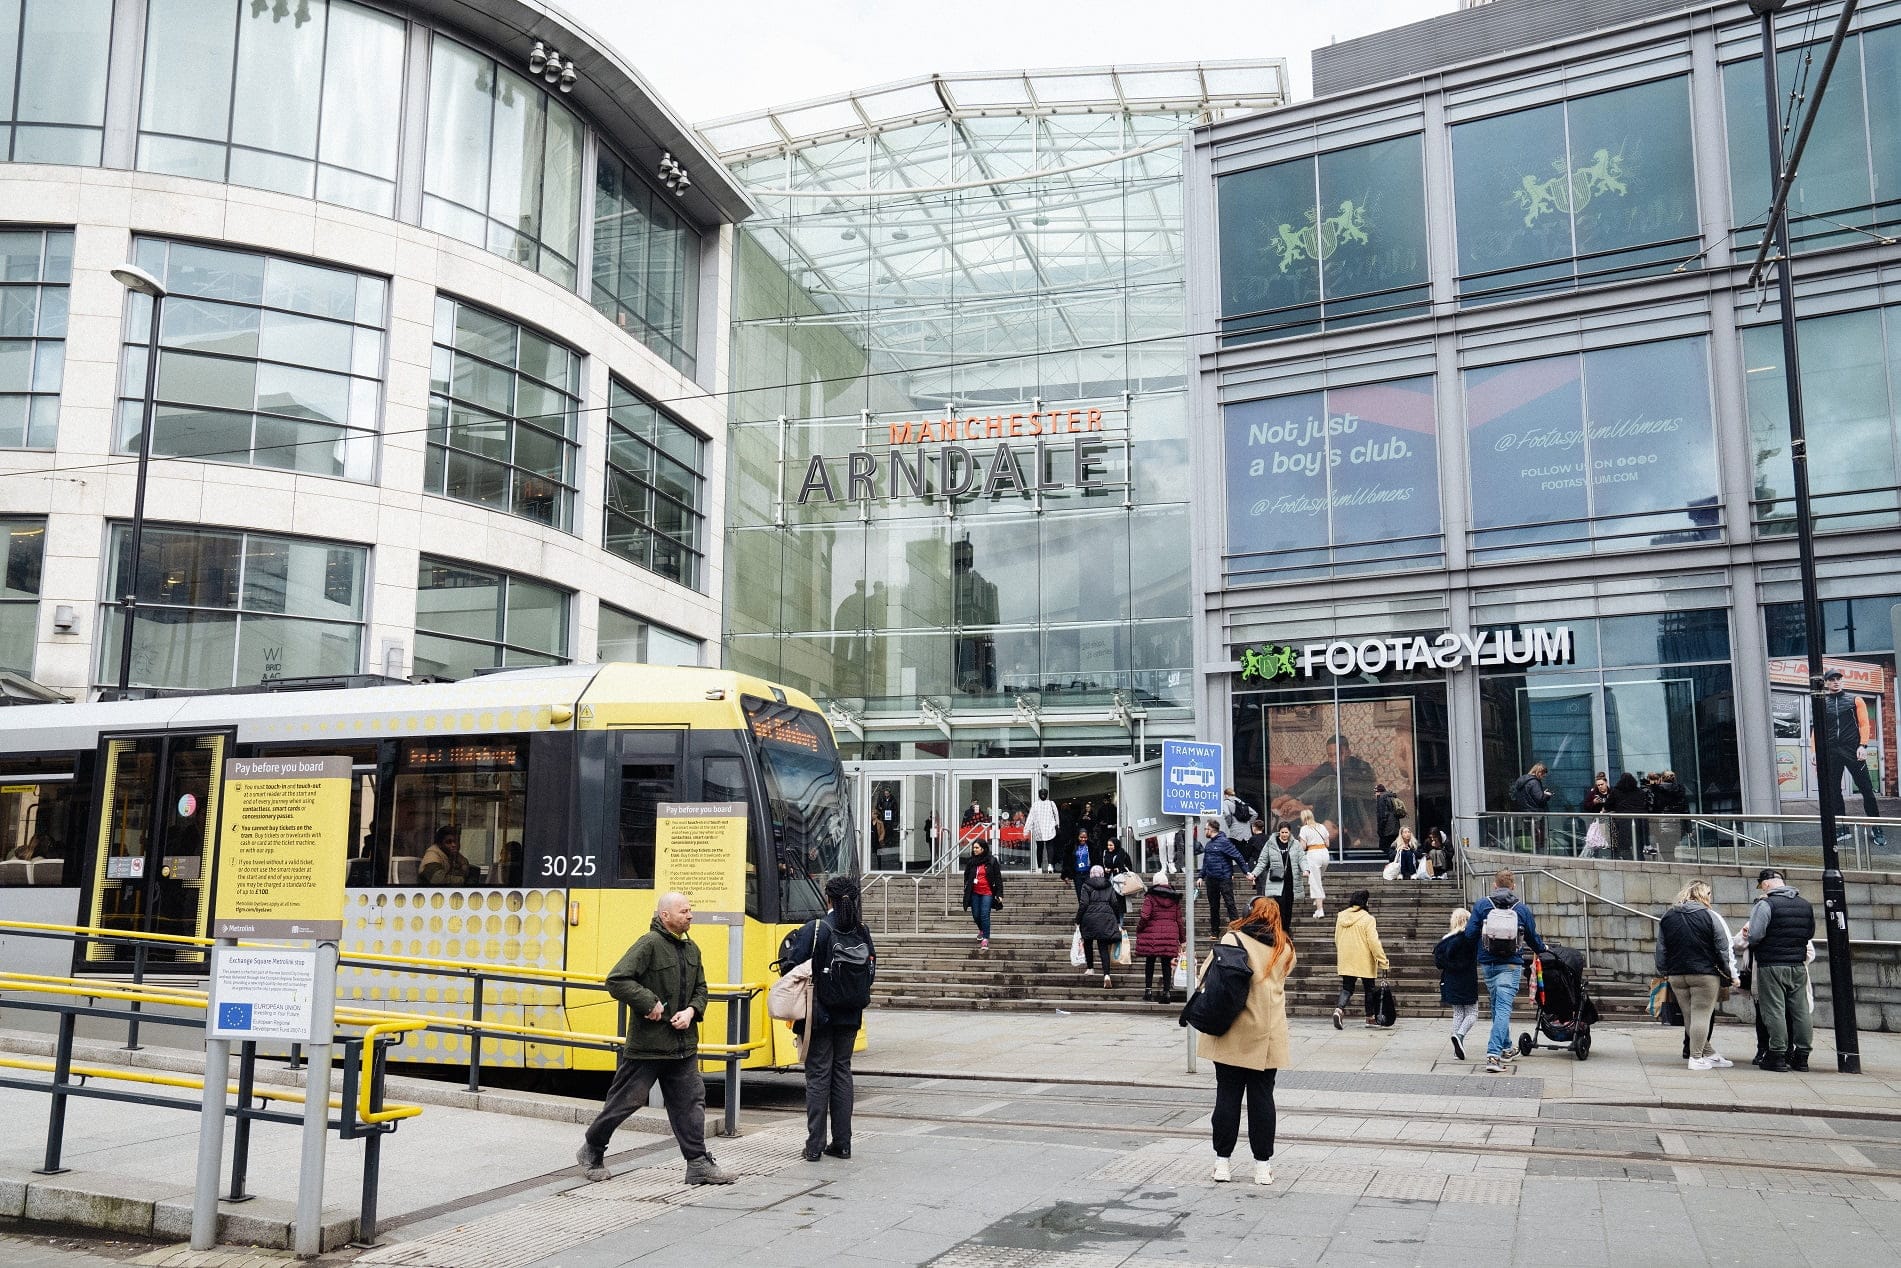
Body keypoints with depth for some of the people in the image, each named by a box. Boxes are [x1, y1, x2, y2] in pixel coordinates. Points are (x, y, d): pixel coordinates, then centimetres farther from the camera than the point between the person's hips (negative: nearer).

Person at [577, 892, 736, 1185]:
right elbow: (616, 981, -20)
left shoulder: (691, 949, 10)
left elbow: (700, 989, 18)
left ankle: (699, 1164, 8)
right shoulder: (649, 944, -14)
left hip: (683, 1044, 7)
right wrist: (649, 1003, -21)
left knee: (690, 1100, 4)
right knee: (625, 1099, 6)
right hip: (647, 1043, -7)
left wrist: (691, 1011, -2)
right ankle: (591, 1151, 26)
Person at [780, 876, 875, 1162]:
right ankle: (842, 1143, 15)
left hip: (818, 1013, -4)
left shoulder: (814, 929, -12)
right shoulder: (862, 932, 1)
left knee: (818, 1075, 2)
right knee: (842, 1072, 12)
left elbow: (794, 967, -14)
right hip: (850, 1015, 4)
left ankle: (815, 1146, 4)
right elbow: (871, 972, 7)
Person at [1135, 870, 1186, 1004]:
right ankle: (1166, 992, 1)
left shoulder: (1150, 898, -4)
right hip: (1170, 935, 2)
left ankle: (1148, 989, 9)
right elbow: (1179, 919, 10)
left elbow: (1144, 916, -13)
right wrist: (1183, 938, 16)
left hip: (1152, 933, -2)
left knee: (1150, 961, 10)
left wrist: (1138, 929, 4)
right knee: (1167, 963, 5)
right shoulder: (1174, 899, 9)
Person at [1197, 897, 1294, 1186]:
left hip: (1233, 1034, -2)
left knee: (1227, 1095, 5)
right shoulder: (1285, 948, 5)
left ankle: (1222, 1162, 10)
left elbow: (1208, 975, -9)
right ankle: (1263, 1165, 10)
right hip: (1267, 1037, 2)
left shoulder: (1233, 939, -7)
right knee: (1262, 1097, 8)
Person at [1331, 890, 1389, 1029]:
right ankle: (1371, 1017, 24)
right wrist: (1383, 961, -11)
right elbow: (1374, 942, -17)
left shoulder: (1341, 917, 2)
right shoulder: (1368, 919, -15)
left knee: (1347, 988, 7)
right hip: (1364, 962, -4)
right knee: (1369, 988, 14)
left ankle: (1339, 1008, -19)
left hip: (1346, 961, 4)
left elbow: (1337, 939, 11)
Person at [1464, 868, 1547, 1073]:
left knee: (1497, 1006, 20)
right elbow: (1532, 937, 10)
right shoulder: (1522, 908, 0)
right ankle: (1493, 1054, -20)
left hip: (1487, 964, 2)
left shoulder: (1481, 905, -2)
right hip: (1511, 965, -2)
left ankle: (1506, 1049, 30)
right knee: (1503, 1008, -7)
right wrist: (1543, 948, 32)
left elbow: (1470, 933, -4)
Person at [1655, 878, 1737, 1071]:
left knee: (1689, 1016, 12)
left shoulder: (1667, 917, 8)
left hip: (1676, 975, 4)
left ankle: (1709, 1054, 21)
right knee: (1701, 1015, 0)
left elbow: (1661, 949, 10)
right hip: (1705, 974, -4)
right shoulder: (1710, 916, -5)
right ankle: (1696, 1058, 1)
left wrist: (1663, 972, 18)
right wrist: (1729, 975, 5)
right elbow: (1723, 949, -4)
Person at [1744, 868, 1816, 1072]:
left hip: (1771, 965, -6)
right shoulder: (1805, 904, 9)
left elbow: (1754, 935, -17)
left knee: (1775, 1010, -2)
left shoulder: (1766, 904, -13)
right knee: (1800, 1010, 10)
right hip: (1798, 966, 6)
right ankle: (1802, 1056, 15)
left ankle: (1778, 1055, 0)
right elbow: (1810, 934, 18)